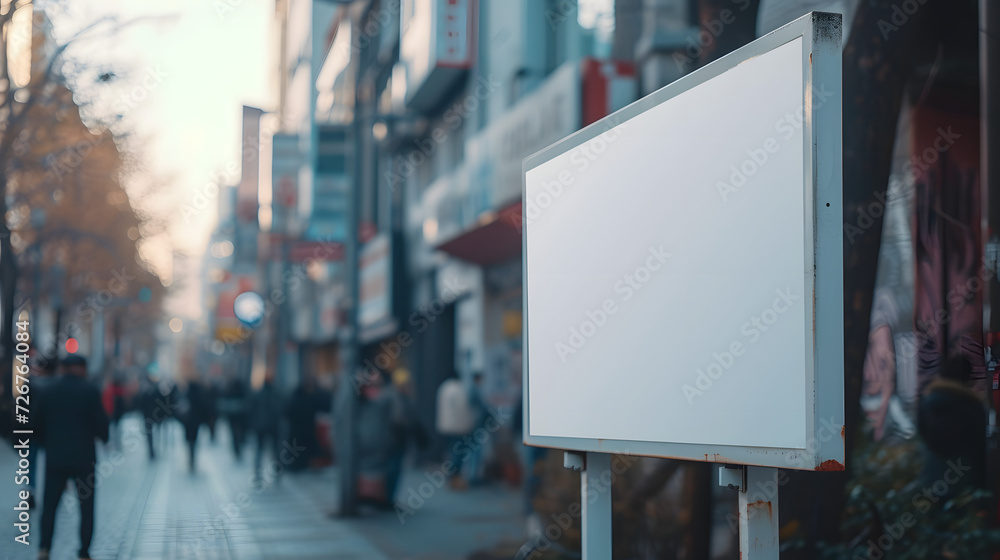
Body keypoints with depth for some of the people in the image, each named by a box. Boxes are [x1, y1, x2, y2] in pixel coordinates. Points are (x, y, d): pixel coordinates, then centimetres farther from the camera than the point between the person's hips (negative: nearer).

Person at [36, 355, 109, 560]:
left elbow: (39, 422, 7)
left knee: (49, 505, 9)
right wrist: (104, 437, 13)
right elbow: (101, 422, -7)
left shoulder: (48, 391, 4)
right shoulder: (90, 391, -6)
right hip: (83, 457, -2)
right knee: (87, 507, 6)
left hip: (54, 457, 3)